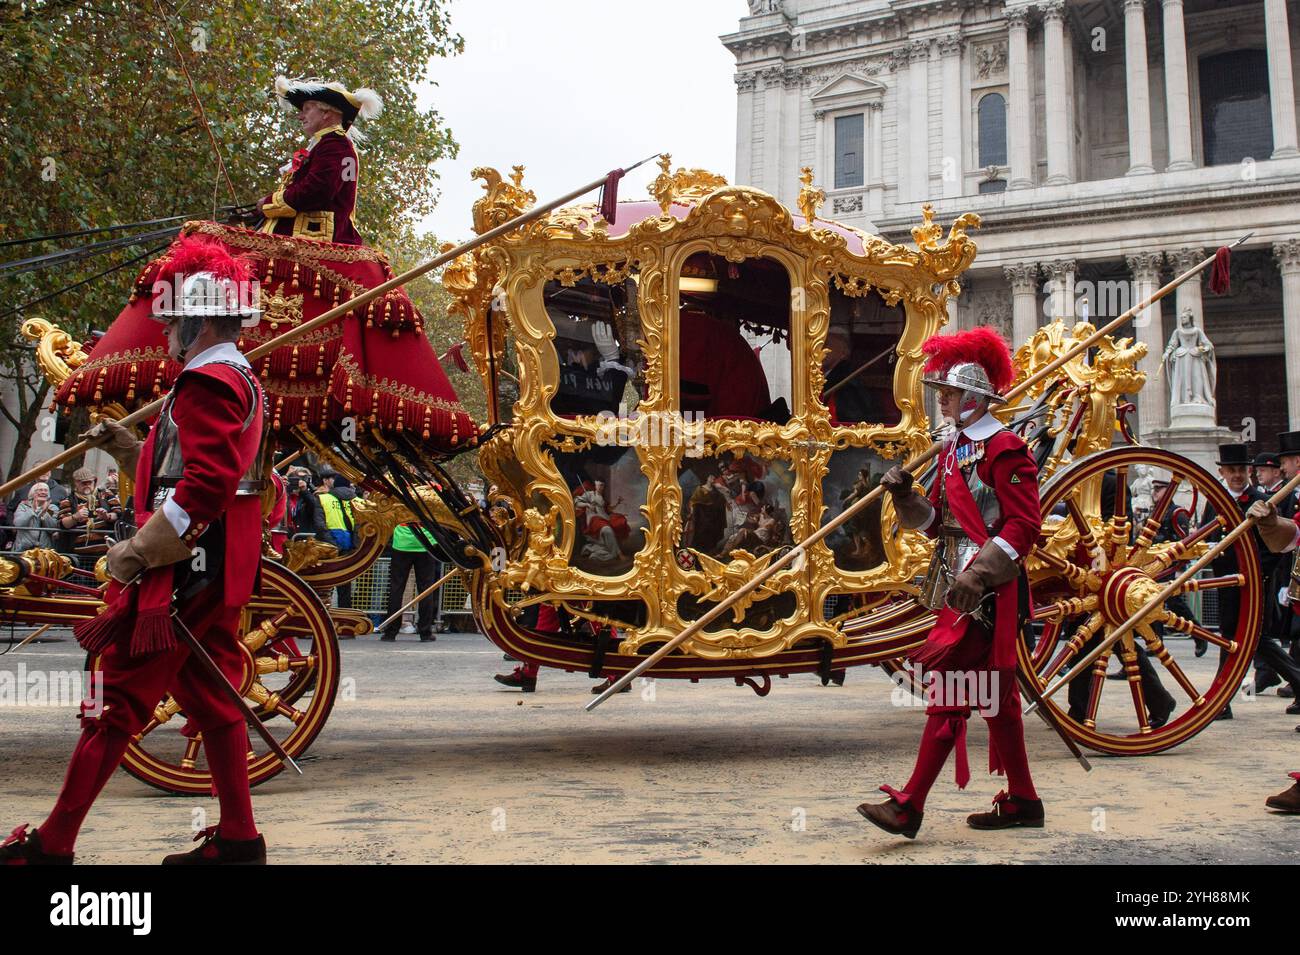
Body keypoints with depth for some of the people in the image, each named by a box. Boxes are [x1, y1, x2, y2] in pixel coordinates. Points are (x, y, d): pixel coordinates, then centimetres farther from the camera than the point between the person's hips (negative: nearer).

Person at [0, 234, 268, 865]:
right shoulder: (239, 378, 18)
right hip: (219, 569, 10)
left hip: (185, 569, -10)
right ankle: (238, 838, 18)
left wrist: (138, 551, -21)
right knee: (209, 694, 13)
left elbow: (205, 488, -26)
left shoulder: (207, 381, -15)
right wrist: (127, 447, 14)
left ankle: (51, 845, 9)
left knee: (119, 698, -2)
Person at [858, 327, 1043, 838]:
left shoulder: (1004, 449, -12)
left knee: (951, 689, -9)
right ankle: (1022, 800, 25)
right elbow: (937, 521, 17)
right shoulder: (952, 449, 15)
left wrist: (977, 575, -24)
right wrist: (905, 494, -1)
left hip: (990, 588, -9)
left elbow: (1024, 525, -17)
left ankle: (909, 806, -7)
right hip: (964, 584, 9)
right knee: (995, 693, 14)